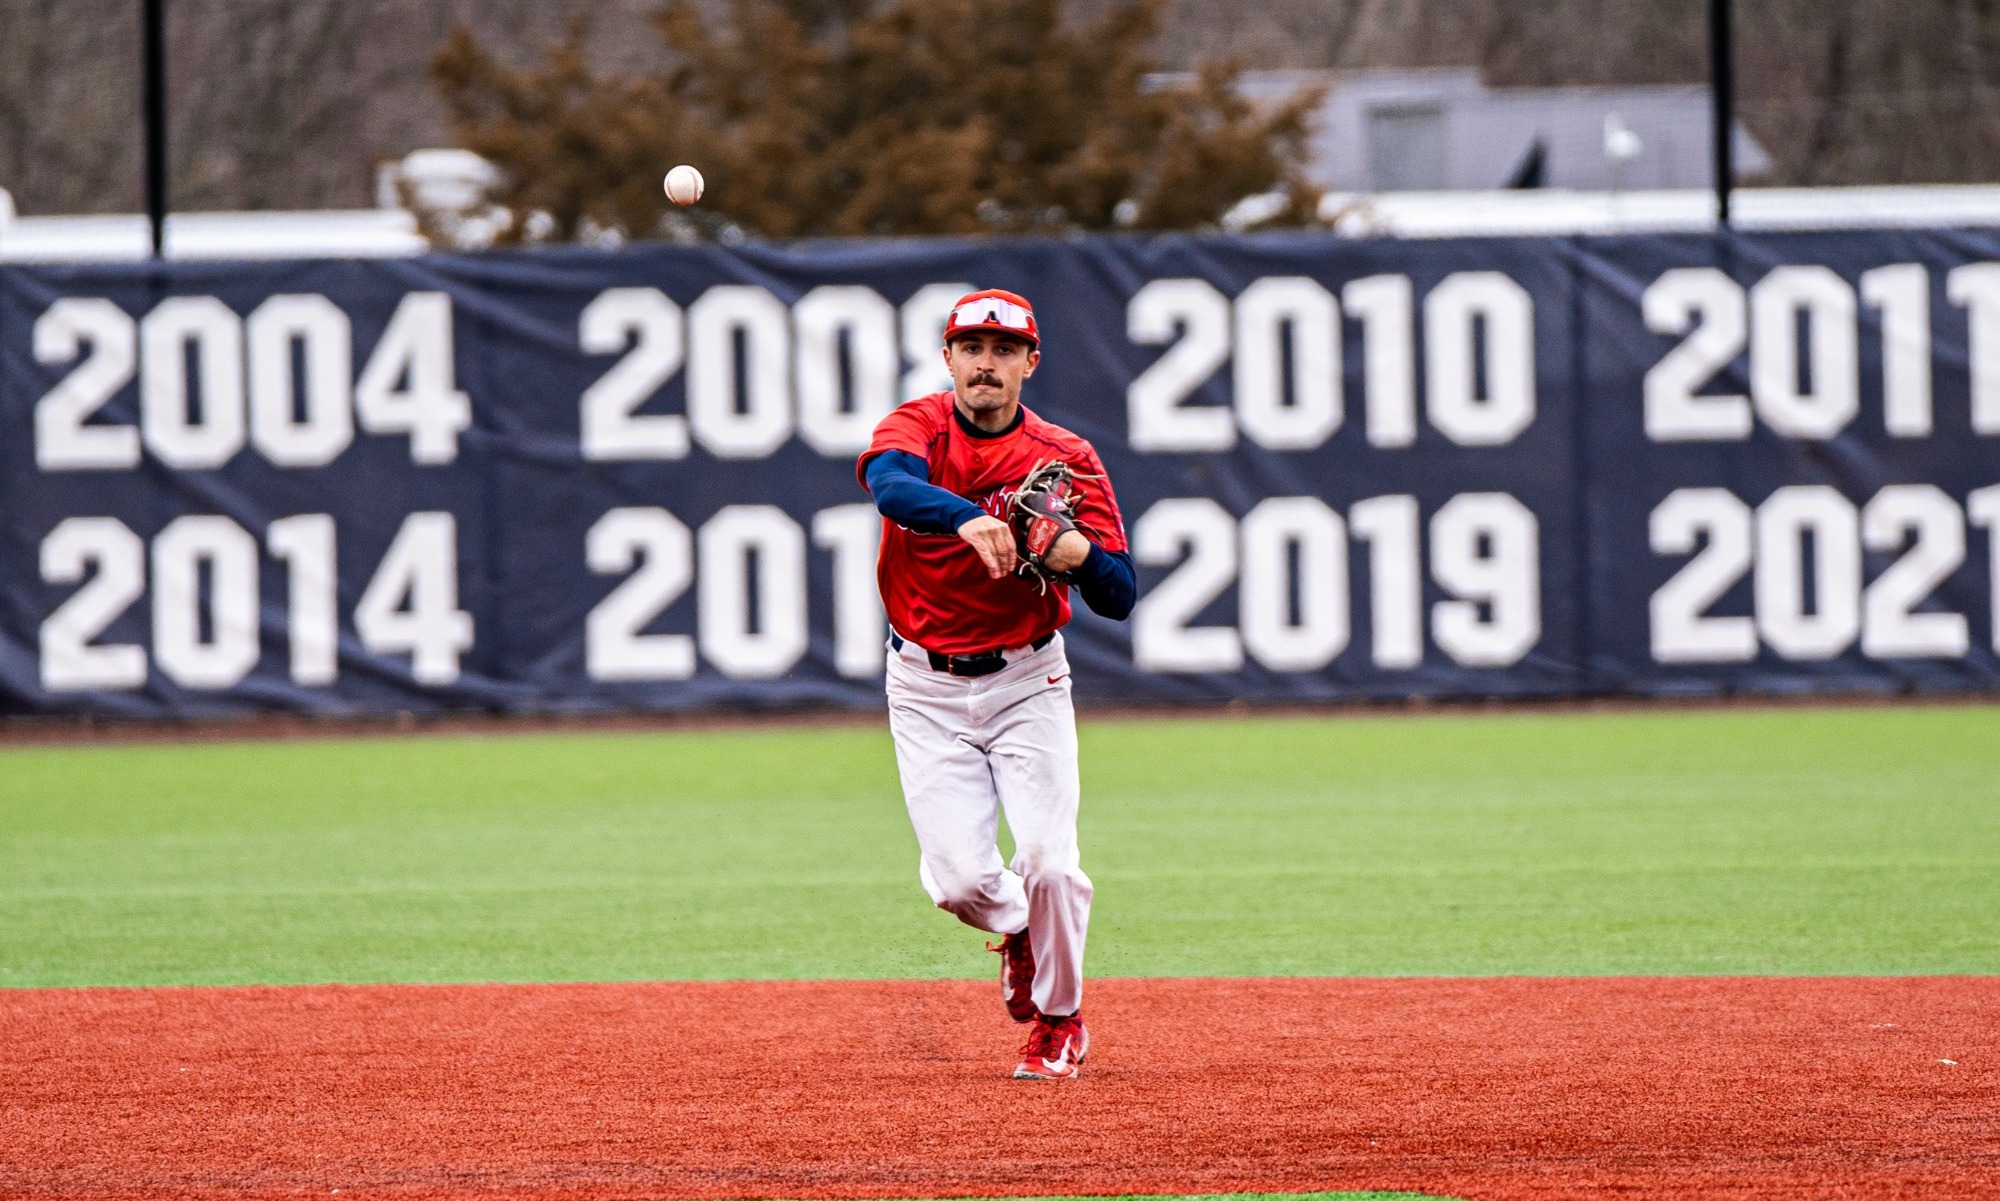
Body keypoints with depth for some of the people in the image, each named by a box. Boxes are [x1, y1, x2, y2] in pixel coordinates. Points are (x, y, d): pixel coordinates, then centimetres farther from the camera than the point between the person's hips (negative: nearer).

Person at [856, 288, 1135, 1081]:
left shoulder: (1066, 459, -5)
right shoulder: (919, 426, -7)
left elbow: (1119, 599, -10)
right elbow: (891, 483, -33)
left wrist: (1081, 555, -33)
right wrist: (969, 518, -53)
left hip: (1025, 681, 0)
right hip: (926, 688, 0)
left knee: (1048, 864, -14)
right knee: (960, 880, -10)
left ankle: (1060, 1021, 14)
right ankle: (1017, 930, 28)